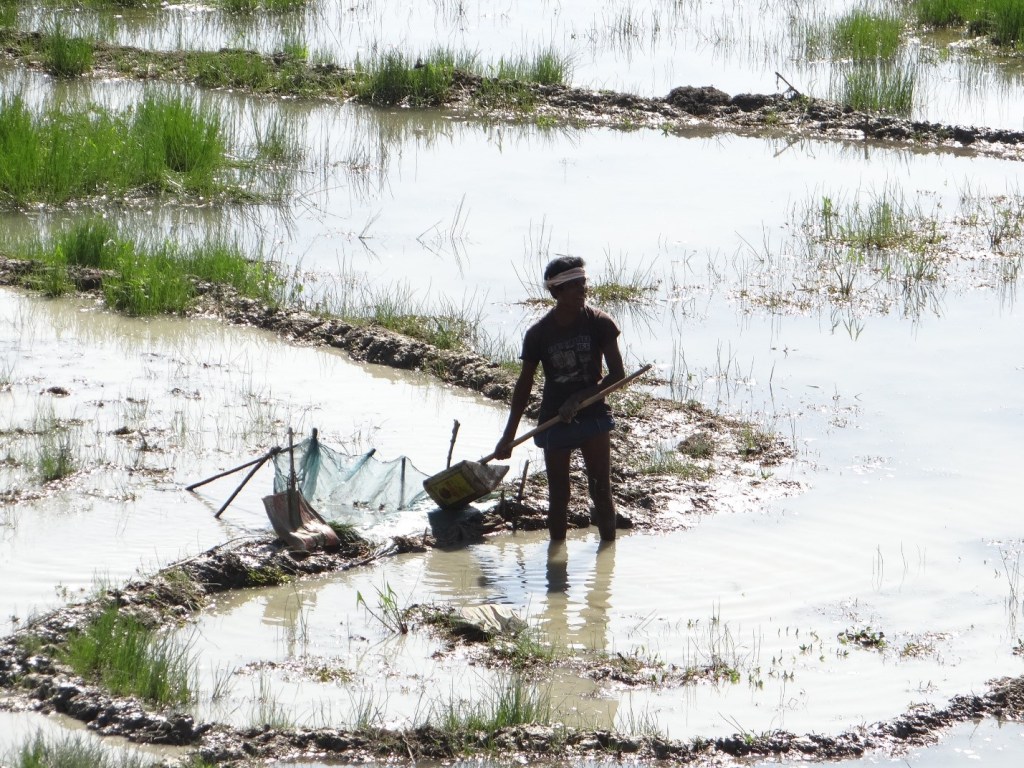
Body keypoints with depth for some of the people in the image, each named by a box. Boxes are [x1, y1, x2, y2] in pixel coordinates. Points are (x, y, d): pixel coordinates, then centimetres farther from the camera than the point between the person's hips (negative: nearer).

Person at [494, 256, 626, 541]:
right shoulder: (539, 333, -7)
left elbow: (617, 375, -8)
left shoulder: (599, 323, -8)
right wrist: (508, 436, 4)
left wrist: (580, 398, -20)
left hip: (593, 417, -1)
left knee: (601, 491, 1)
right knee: (558, 497, 5)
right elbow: (524, 385, 3)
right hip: (554, 421, 1)